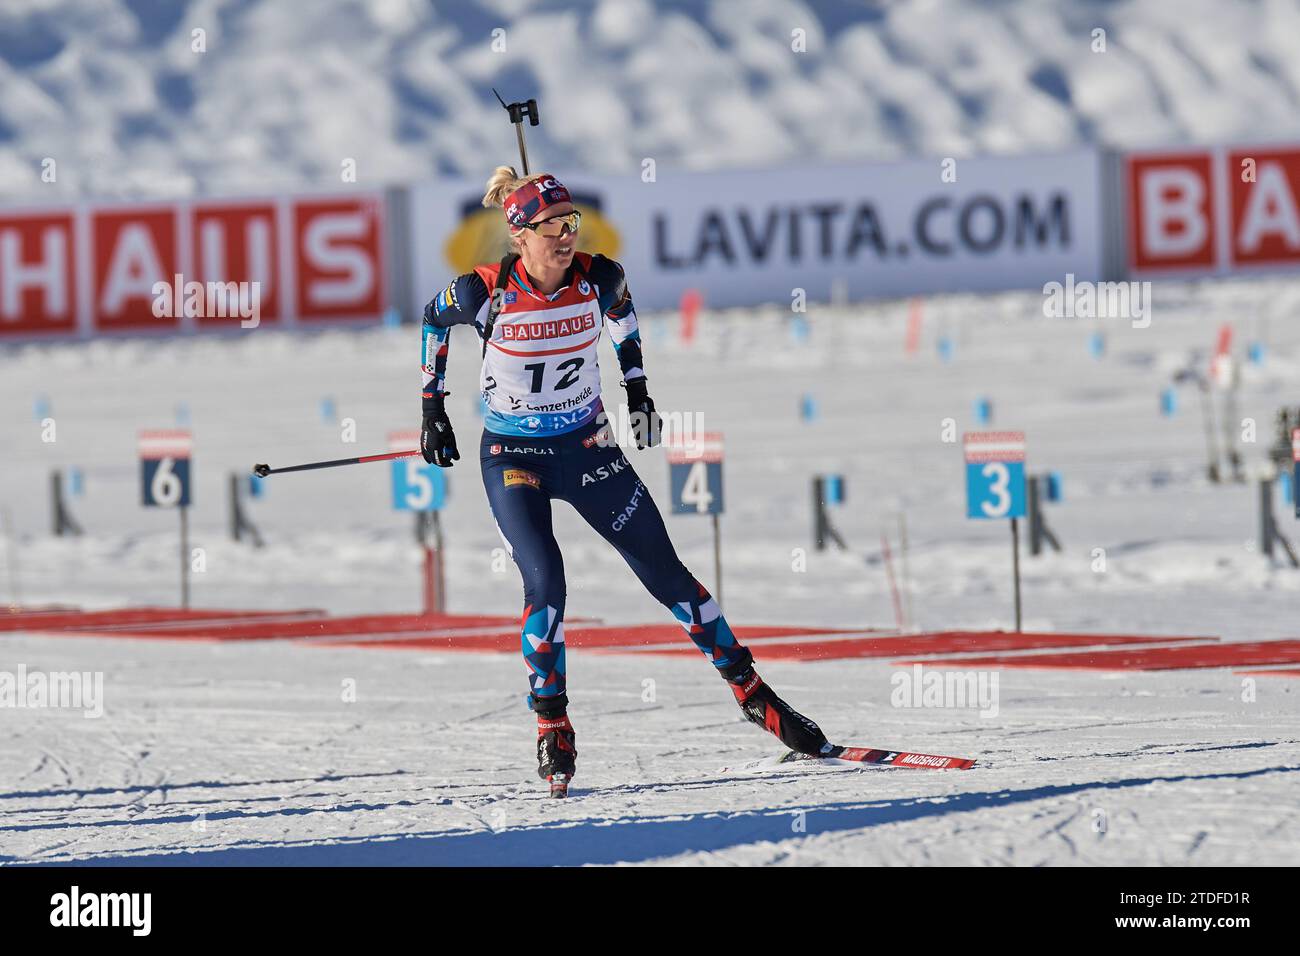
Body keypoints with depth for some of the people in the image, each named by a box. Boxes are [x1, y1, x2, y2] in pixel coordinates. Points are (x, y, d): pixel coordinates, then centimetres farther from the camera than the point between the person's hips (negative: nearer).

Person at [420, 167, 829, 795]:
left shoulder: (598, 279, -13)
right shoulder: (486, 292, -19)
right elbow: (434, 322, 3)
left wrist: (637, 390, 13)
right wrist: (433, 407, 6)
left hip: (587, 444, 3)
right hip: (514, 457, -2)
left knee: (665, 572, 2)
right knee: (545, 583, -20)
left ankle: (750, 690, 13)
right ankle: (551, 730, -6)